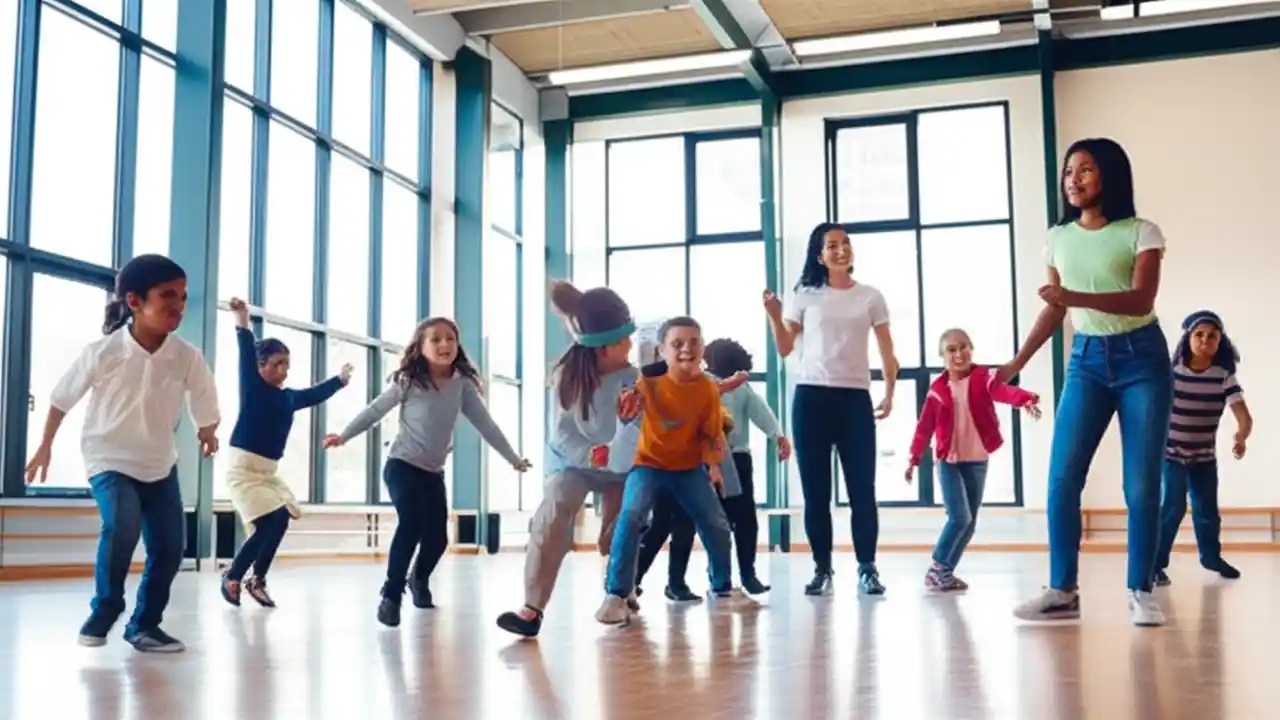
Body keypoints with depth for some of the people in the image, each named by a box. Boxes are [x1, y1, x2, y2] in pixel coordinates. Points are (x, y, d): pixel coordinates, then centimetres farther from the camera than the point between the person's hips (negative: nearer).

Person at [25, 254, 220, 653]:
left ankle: (145, 623, 17)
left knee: (170, 546, -2)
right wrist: (46, 445, 7)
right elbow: (62, 398, -2)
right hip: (109, 459, -3)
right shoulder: (102, 352, -20)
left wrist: (207, 433, -17)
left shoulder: (188, 358, -16)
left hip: (160, 463, 4)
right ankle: (104, 610, -3)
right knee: (121, 526, -26)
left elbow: (206, 412, -2)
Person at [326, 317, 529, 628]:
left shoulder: (462, 385, -2)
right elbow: (375, 410, 0)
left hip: (434, 472, 4)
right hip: (402, 466, -4)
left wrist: (513, 458, 2)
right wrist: (344, 435, -1)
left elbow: (485, 424, 1)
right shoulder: (408, 381, -11)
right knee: (411, 523, -25)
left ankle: (419, 580, 37)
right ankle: (391, 595, -14)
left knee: (437, 537, 3)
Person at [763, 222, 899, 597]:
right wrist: (775, 316, -8)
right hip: (811, 397, 1)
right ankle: (822, 568, 10)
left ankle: (867, 568, 4)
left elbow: (887, 351, 7)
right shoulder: (805, 296, 7)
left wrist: (889, 393, -4)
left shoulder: (871, 297, 8)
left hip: (855, 398, 0)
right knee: (815, 490, 3)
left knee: (862, 488, -2)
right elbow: (785, 349, 8)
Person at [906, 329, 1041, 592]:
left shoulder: (983, 379, -4)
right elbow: (925, 426, -1)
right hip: (948, 461, -2)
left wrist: (1026, 400, -45)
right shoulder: (937, 389, -2)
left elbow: (1003, 390, -25)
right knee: (960, 517, -13)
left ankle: (946, 571, 19)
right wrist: (914, 458, -6)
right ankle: (937, 568, 2)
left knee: (970, 522, 6)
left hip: (977, 460, 2)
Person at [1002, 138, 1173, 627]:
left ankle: (1140, 593, 6)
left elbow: (1142, 299, -18)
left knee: (1142, 485, -4)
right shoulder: (1058, 239, 7)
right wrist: (1016, 363, 8)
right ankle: (1062, 591, -1)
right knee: (1062, 480, -7)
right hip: (1086, 360, 3)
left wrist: (1074, 296, -32)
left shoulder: (1141, 233, -5)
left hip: (1141, 358, -3)